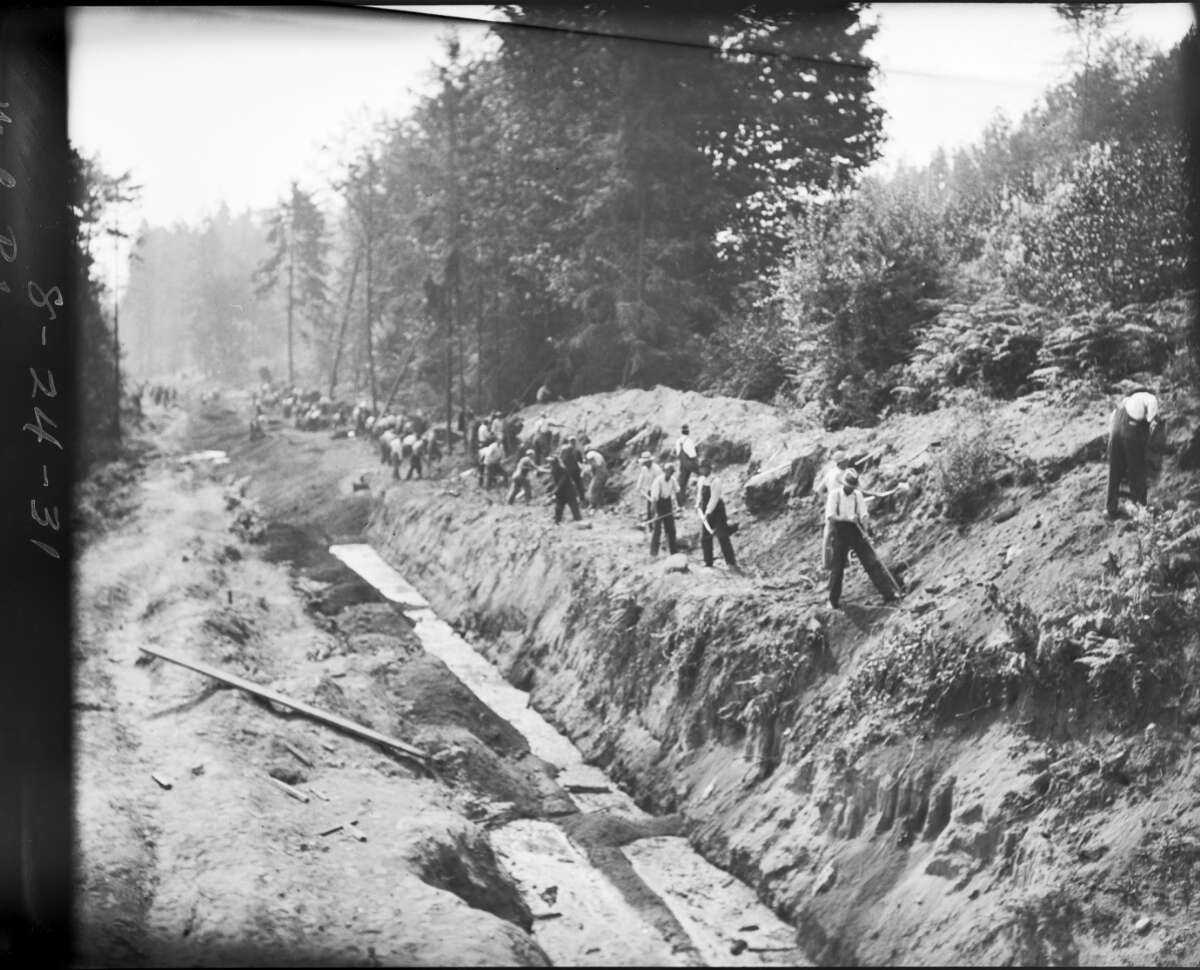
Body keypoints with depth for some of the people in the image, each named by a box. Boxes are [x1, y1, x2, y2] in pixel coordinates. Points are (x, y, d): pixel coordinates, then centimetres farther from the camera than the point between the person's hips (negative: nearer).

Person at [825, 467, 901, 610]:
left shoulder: (858, 495, 4)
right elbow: (830, 517, -14)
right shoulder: (834, 495, -4)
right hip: (840, 533, -2)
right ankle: (833, 601, 17)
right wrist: (847, 518, -29)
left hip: (856, 531, 2)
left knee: (872, 561, -8)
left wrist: (865, 530, -18)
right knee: (837, 567, 2)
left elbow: (863, 515, -1)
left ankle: (889, 593, -13)